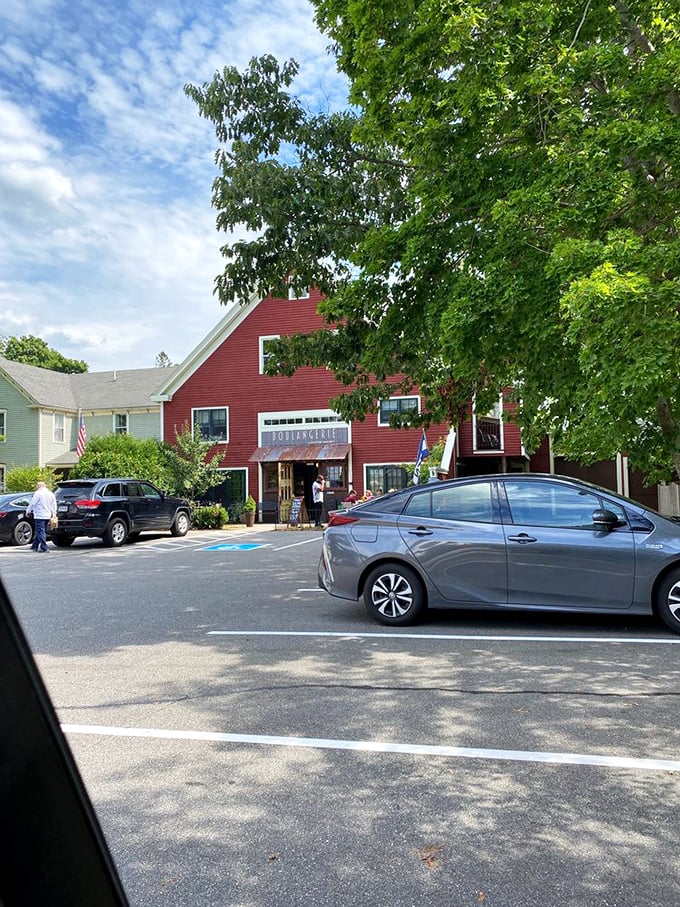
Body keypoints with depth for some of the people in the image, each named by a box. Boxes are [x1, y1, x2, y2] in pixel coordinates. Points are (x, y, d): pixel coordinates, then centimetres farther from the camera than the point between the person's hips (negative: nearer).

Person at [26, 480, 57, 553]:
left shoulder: (38, 493, -7)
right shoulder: (51, 494, 13)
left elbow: (32, 503, -6)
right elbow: (54, 505, 15)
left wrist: (28, 511, 8)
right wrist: (53, 514, 20)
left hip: (39, 516, -7)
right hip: (47, 516, 7)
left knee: (41, 531, -7)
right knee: (39, 531, 15)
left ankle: (44, 548, -12)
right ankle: (35, 546, 22)